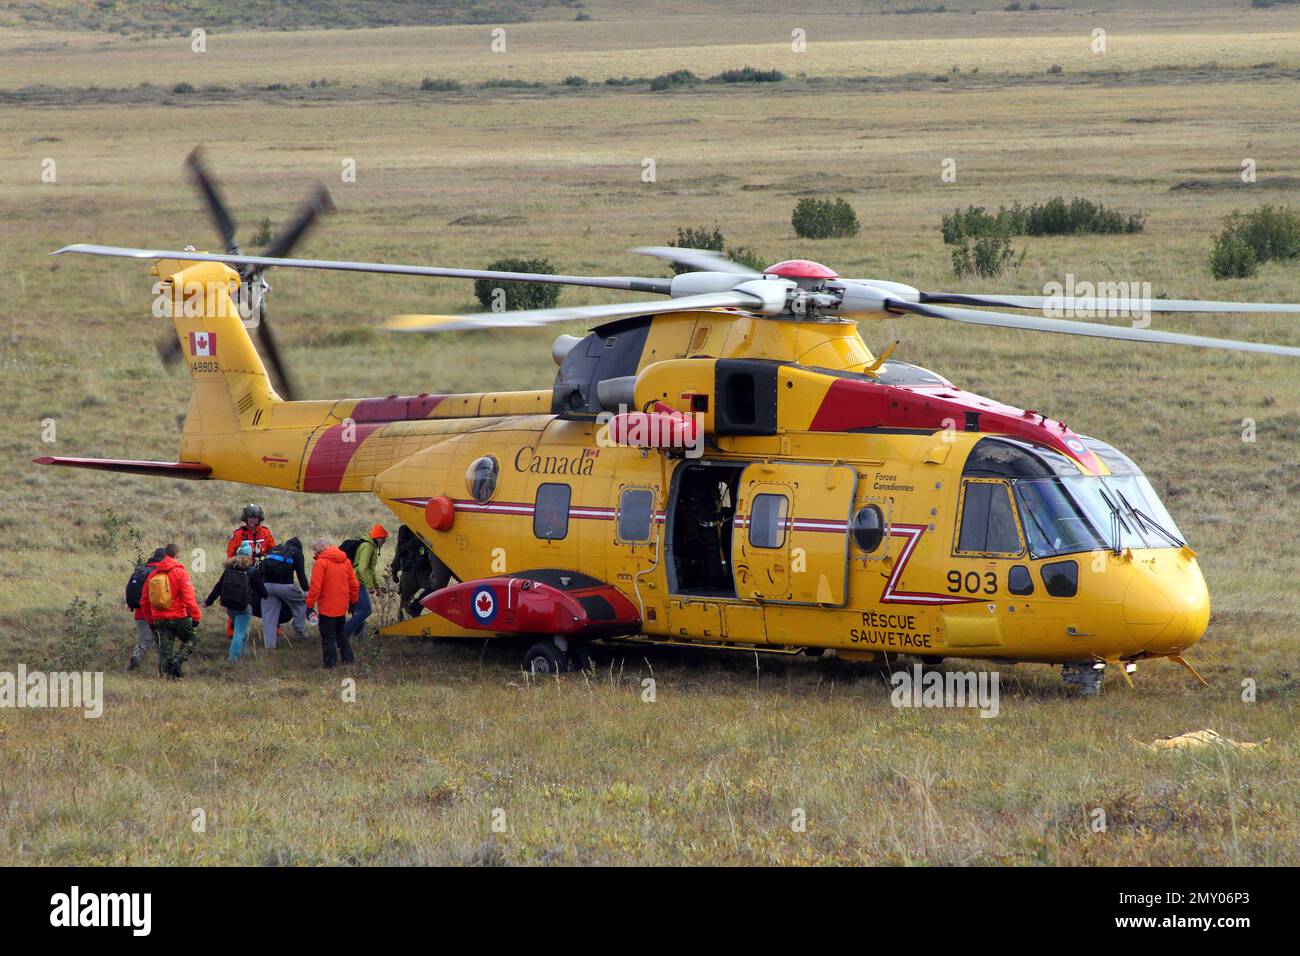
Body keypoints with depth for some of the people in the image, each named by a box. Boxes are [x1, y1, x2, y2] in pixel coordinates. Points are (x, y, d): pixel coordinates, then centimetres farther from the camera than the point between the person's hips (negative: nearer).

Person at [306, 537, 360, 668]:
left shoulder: (321, 562, -14)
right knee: (341, 632, 22)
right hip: (342, 606, 7)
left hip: (327, 607, -7)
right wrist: (353, 601, 21)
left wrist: (310, 604, -12)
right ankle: (348, 659, 23)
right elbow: (354, 584, 10)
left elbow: (315, 586, -18)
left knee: (328, 635, 1)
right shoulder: (345, 561, 6)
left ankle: (329, 663, 2)